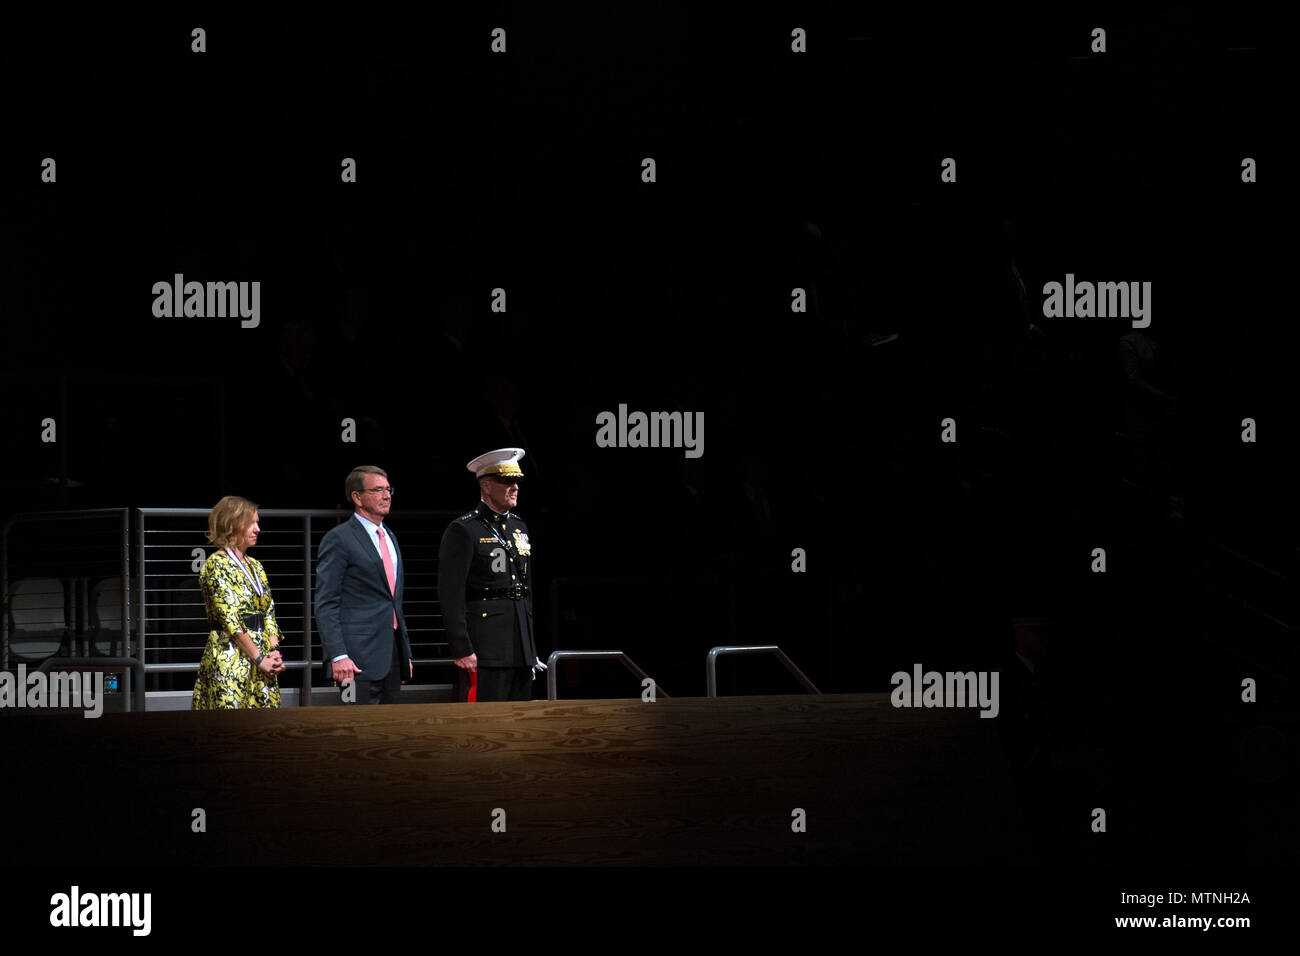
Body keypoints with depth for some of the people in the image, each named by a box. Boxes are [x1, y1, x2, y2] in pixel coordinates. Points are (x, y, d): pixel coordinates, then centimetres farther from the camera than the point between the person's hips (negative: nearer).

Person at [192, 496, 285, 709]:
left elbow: (269, 614, 15)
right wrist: (259, 658, -15)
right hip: (230, 659, -8)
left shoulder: (255, 566, 17)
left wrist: (274, 652, -1)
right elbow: (230, 620, -14)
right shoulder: (216, 564, -7)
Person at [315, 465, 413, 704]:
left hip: (392, 656, 8)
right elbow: (325, 605, -10)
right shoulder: (339, 539, -5)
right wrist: (338, 656, -19)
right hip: (359, 656, -8)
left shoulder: (389, 538, 20)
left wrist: (406, 654, 20)